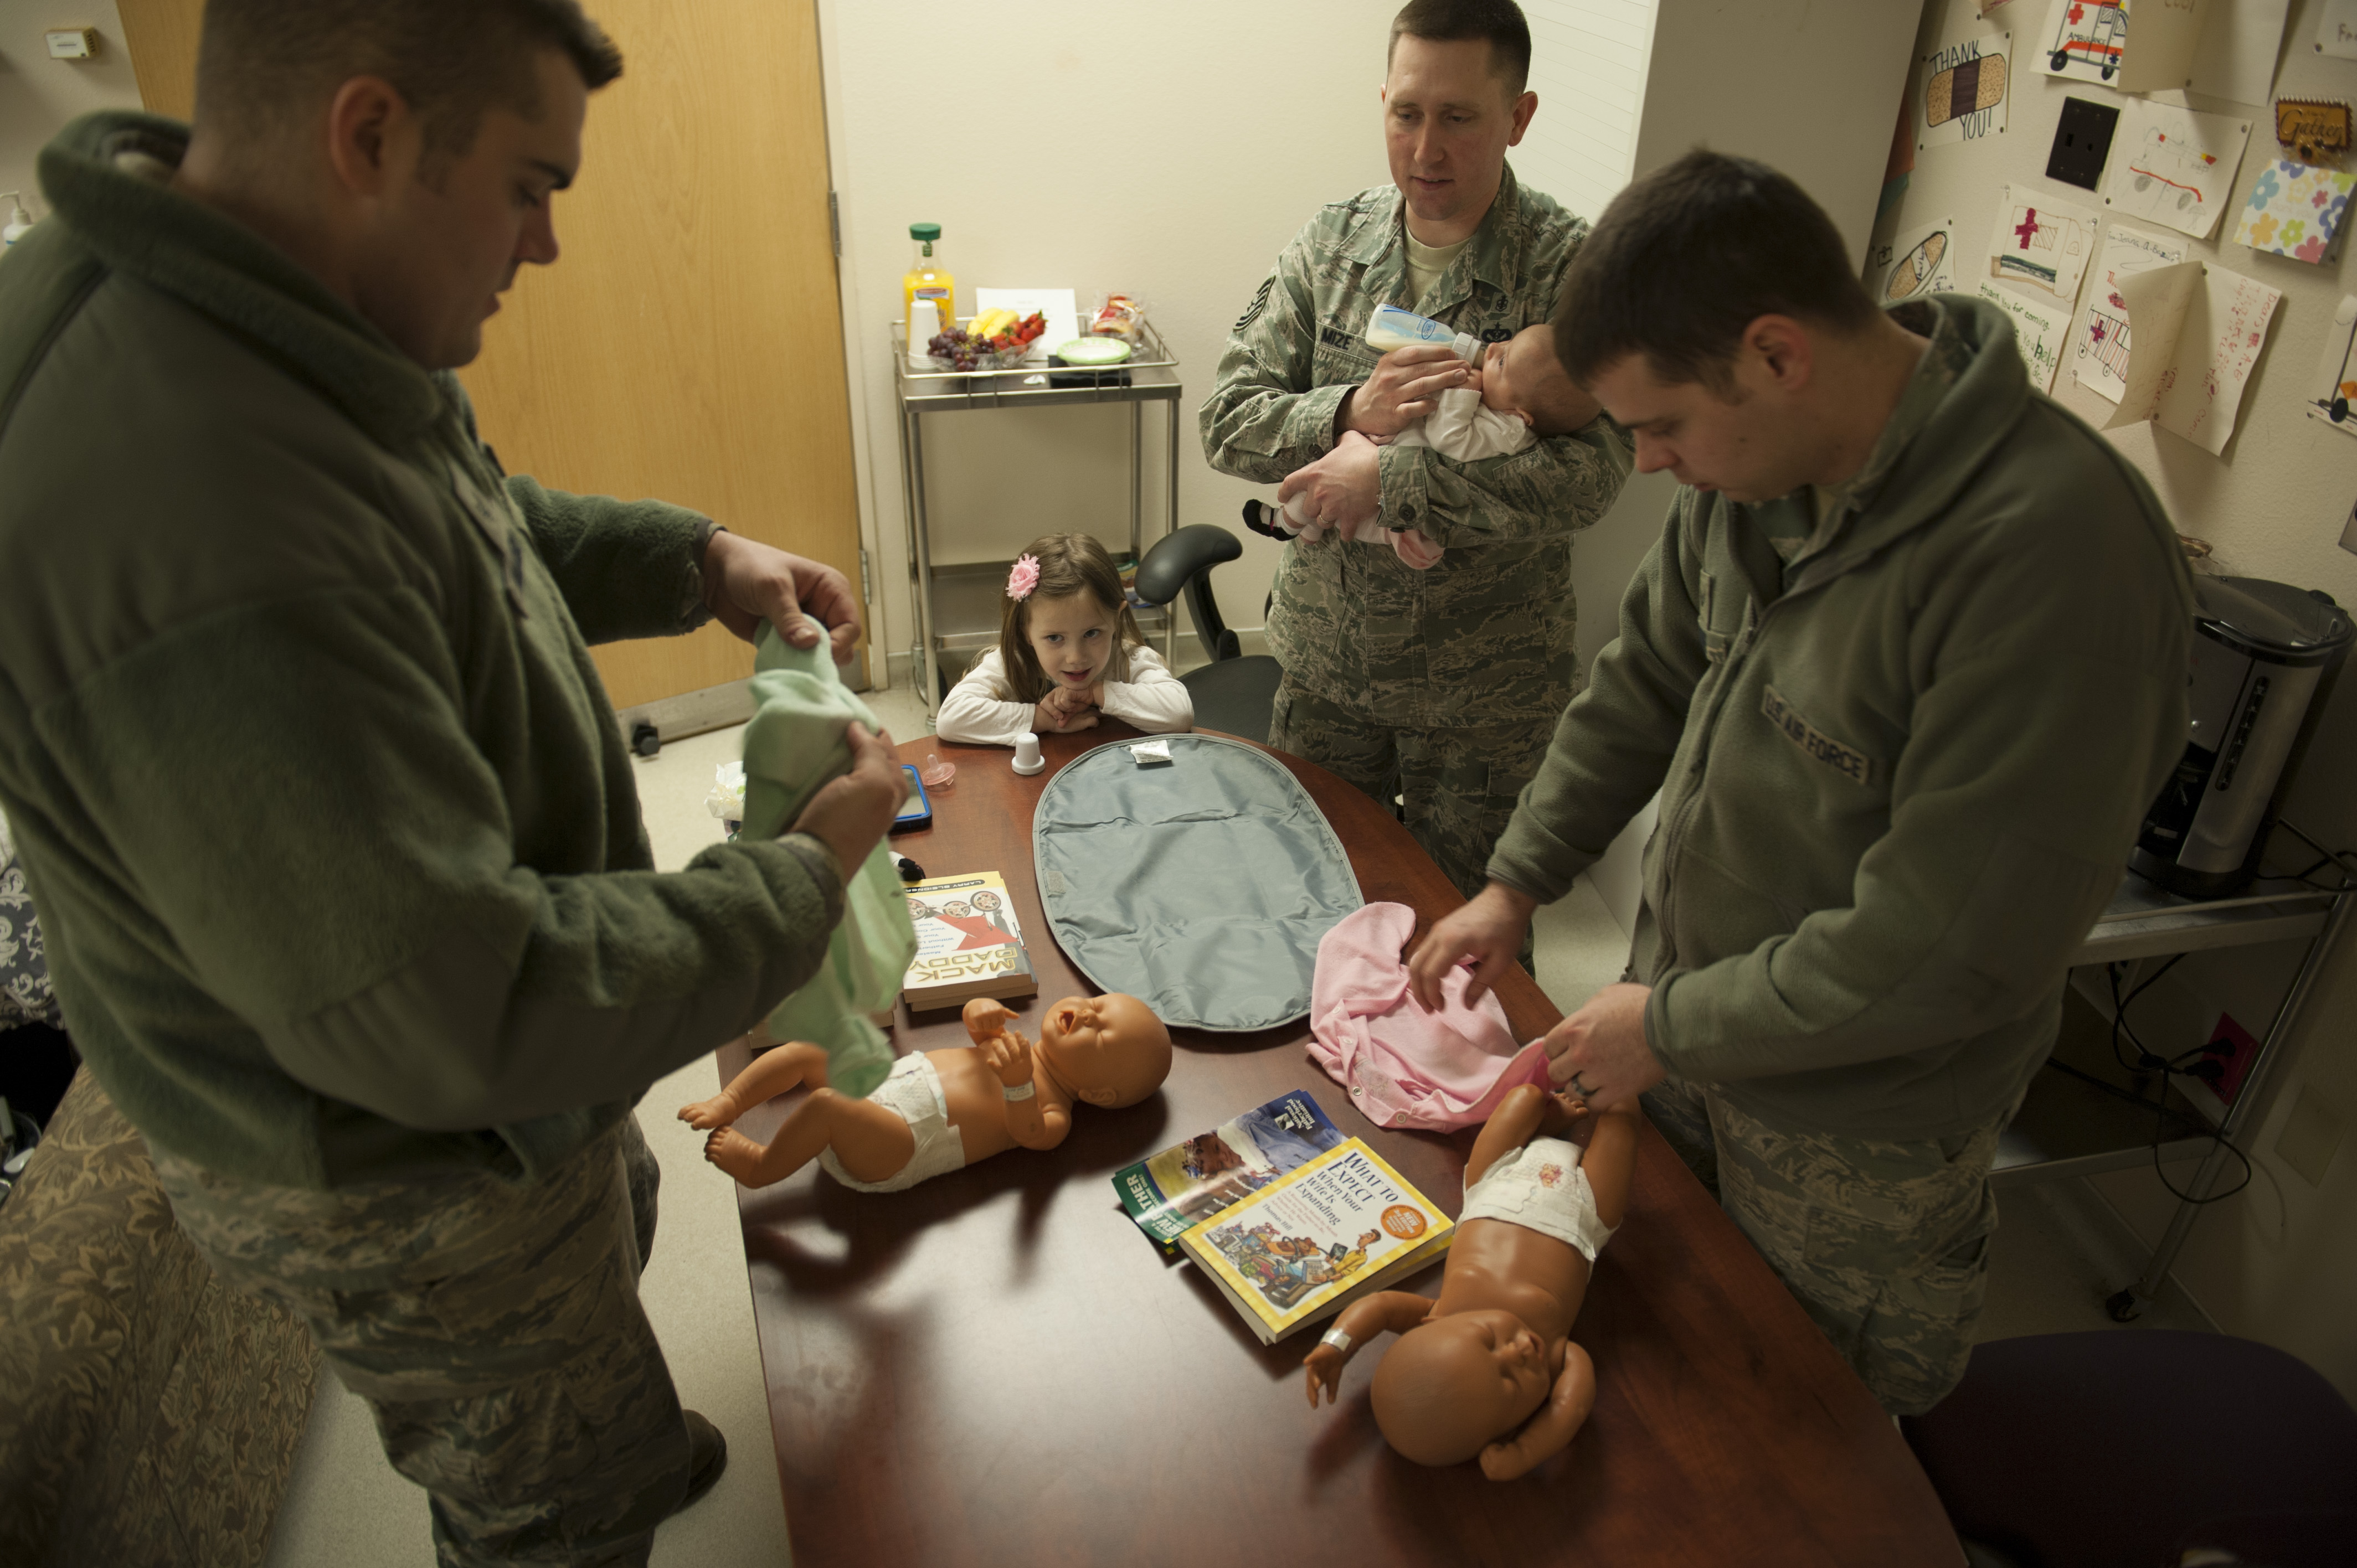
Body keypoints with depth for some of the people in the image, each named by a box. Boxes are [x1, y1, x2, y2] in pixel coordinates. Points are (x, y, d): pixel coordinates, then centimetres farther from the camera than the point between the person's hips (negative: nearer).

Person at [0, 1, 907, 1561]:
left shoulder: (285, 326, -7)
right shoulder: (203, 551, -40)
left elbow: (467, 524, 12)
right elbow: (453, 1014, -35)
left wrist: (696, 558, -3)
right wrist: (801, 879, -25)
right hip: (406, 1180, -9)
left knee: (614, 1231, 35)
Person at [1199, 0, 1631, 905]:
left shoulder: (1568, 269, -14)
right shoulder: (1332, 244, -1)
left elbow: (1587, 474, -25)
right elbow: (1227, 420, -3)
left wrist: (1388, 479, -27)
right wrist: (1347, 413, -22)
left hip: (1483, 690, -3)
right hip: (1324, 658, 4)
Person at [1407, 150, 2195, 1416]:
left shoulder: (2057, 553, -33)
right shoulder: (1756, 465, -7)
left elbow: (1950, 952, -30)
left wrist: (1675, 1026, -19)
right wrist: (1517, 883, 6)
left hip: (1851, 1130, -6)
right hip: (1686, 1006, 7)